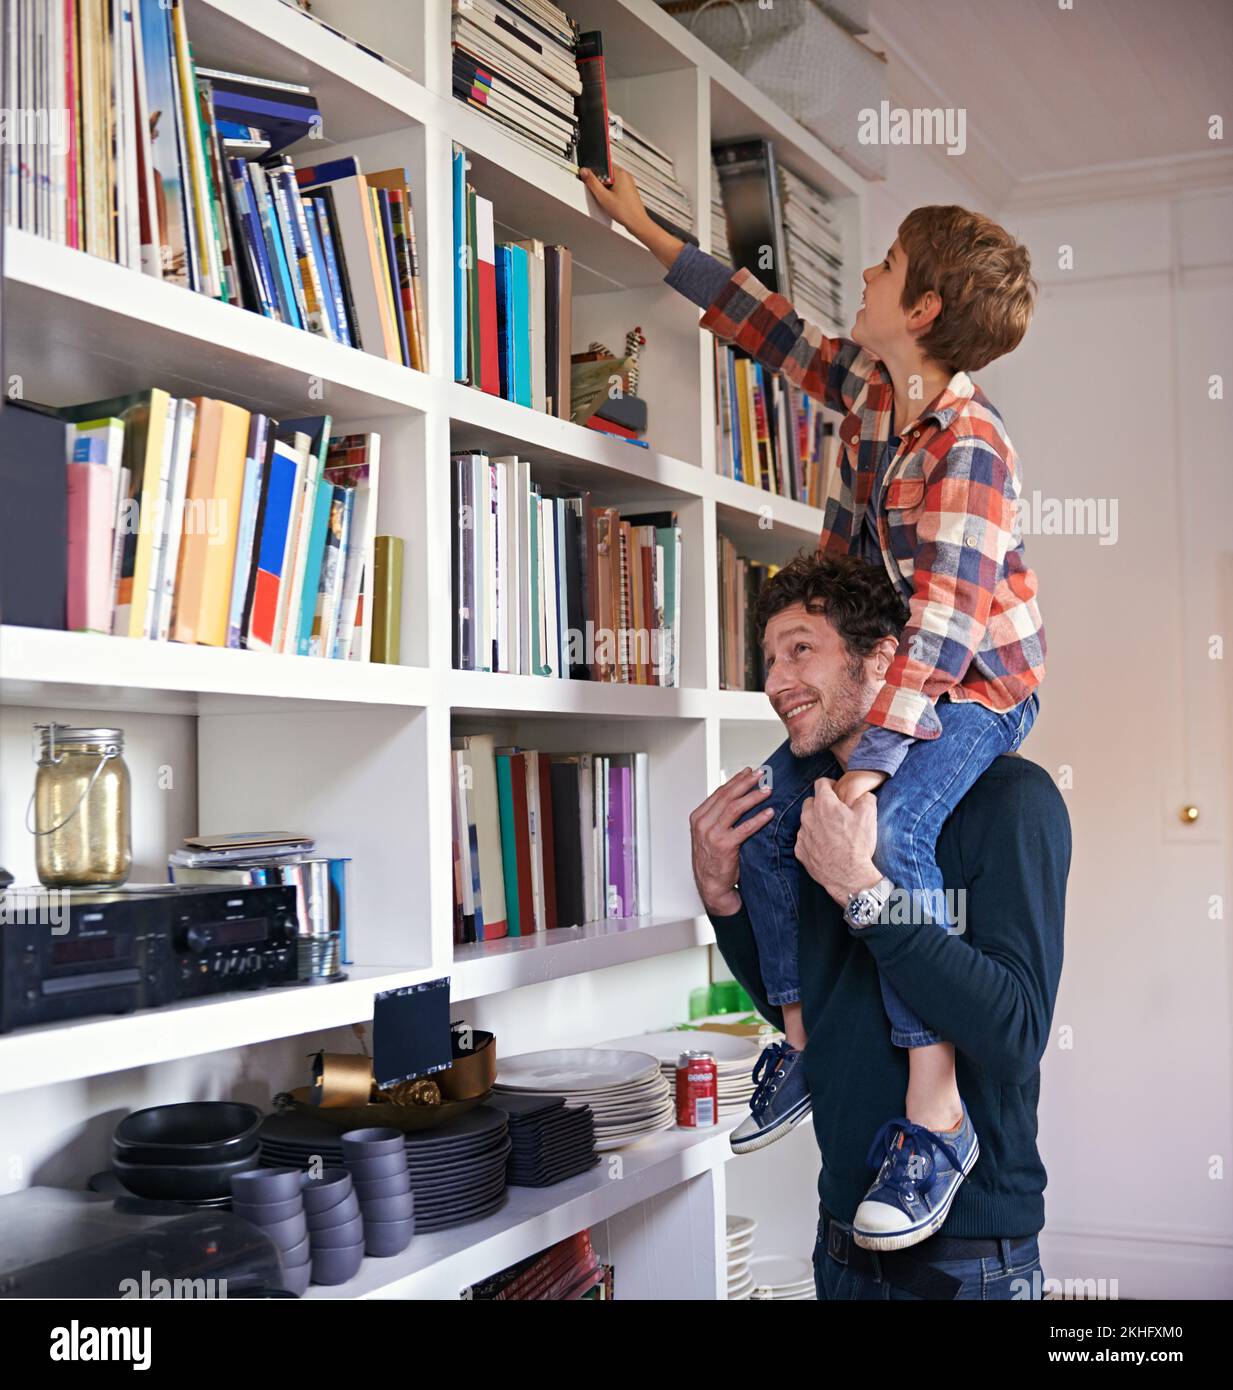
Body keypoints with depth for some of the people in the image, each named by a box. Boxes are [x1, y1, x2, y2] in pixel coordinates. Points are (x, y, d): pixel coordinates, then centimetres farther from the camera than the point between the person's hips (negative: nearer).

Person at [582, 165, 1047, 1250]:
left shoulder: (969, 446, -26)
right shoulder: (869, 383, 0)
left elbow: (944, 621, -33)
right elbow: (772, 326, 16)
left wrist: (869, 765, -39)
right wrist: (646, 231, 22)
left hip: (977, 683, -9)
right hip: (880, 665, 9)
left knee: (889, 835, -31)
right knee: (767, 812, -3)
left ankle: (939, 1119, -24)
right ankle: (805, 1041, 13)